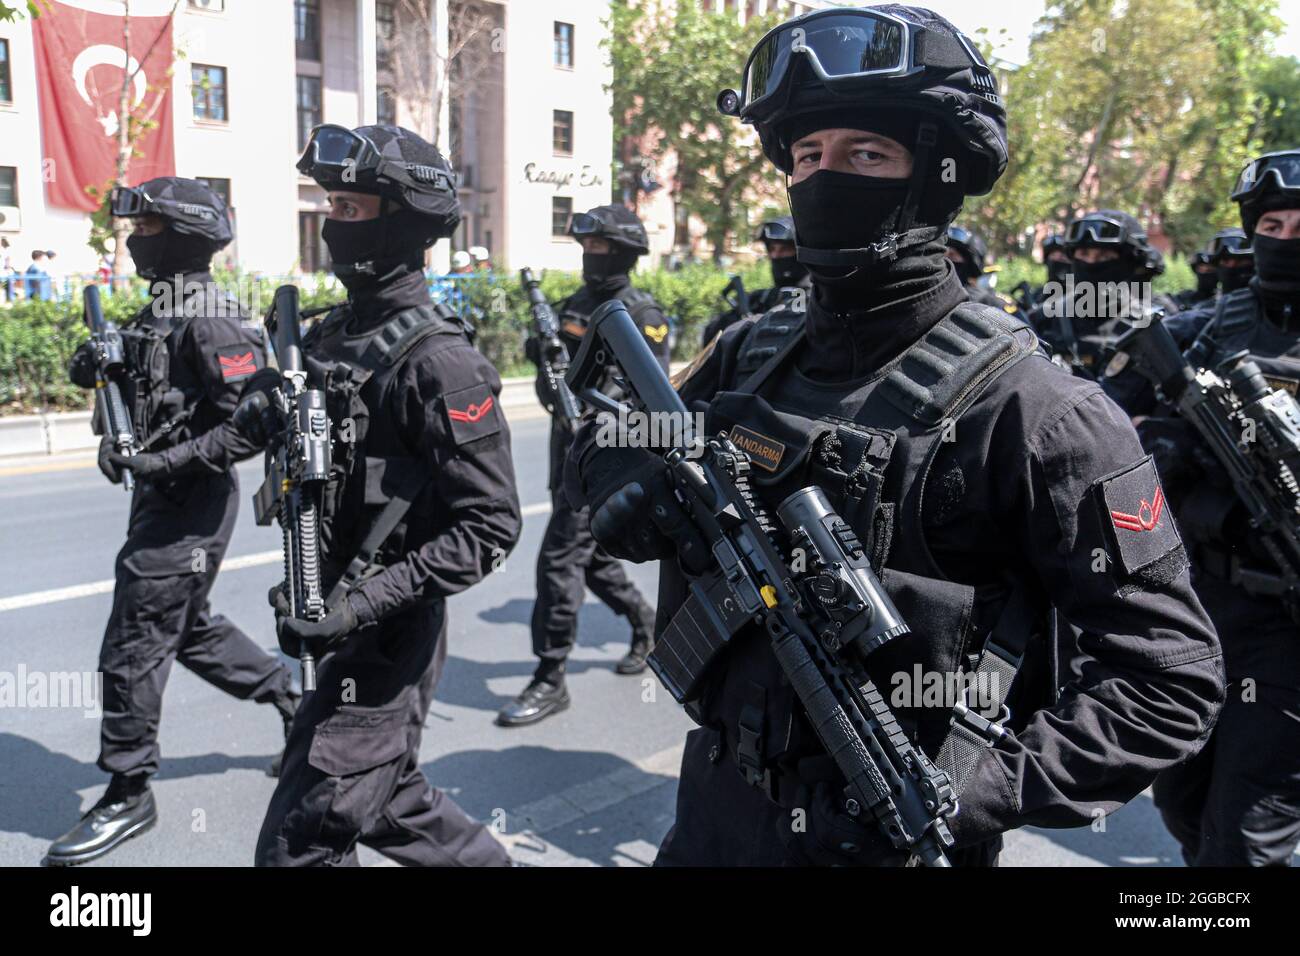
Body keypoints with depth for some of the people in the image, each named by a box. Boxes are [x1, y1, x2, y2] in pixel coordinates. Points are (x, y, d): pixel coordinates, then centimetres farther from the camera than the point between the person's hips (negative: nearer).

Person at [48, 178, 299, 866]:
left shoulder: (209, 319, -17)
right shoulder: (157, 309, 12)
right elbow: (146, 391, 19)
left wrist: (171, 460, -26)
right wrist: (97, 368, 0)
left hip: (191, 500, -10)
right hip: (160, 496, 10)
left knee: (132, 647, -2)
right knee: (191, 628, 21)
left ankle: (127, 796, 13)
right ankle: (294, 700, 35)